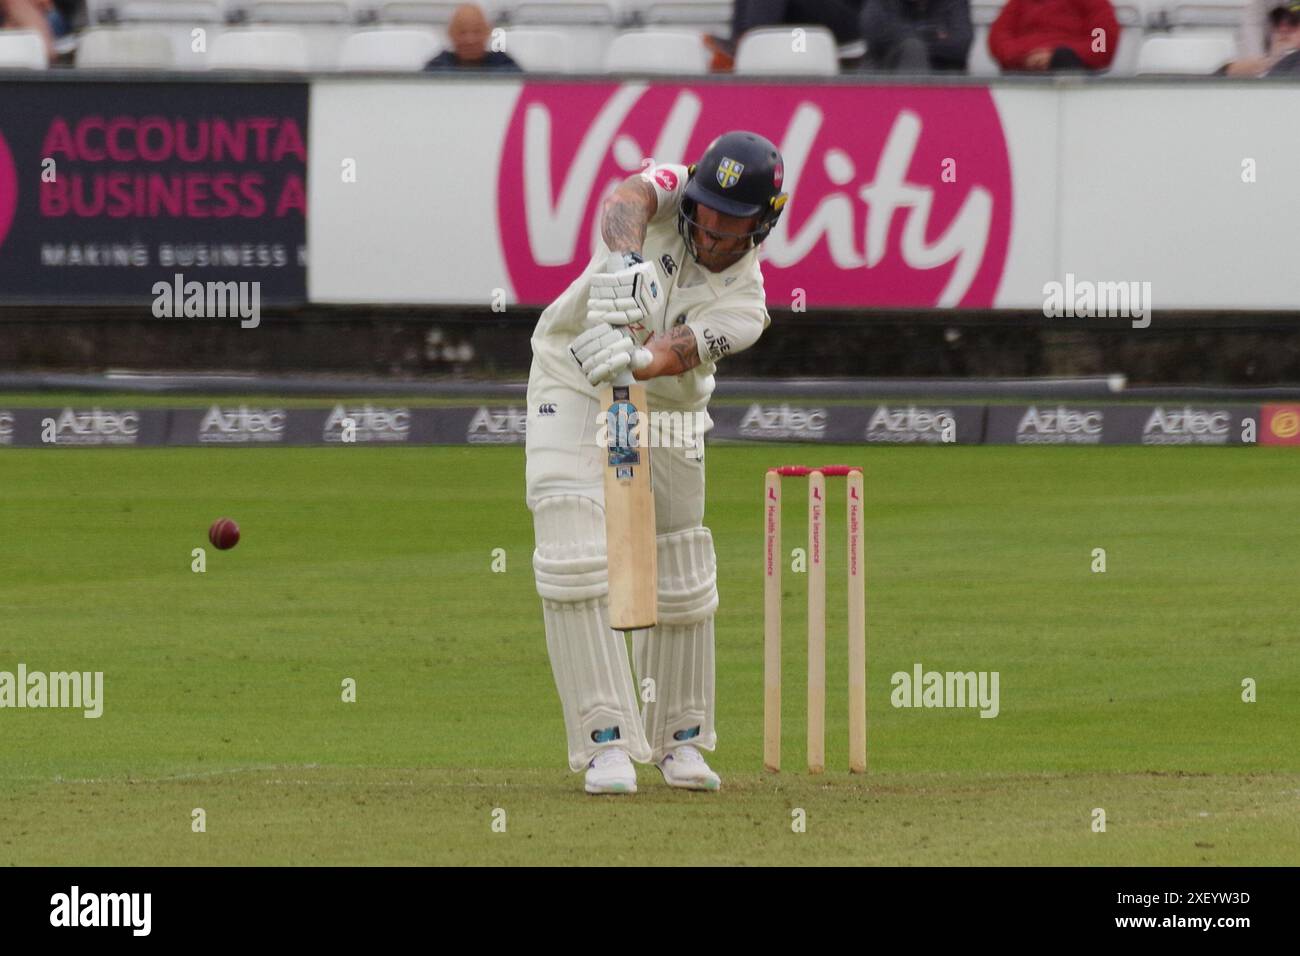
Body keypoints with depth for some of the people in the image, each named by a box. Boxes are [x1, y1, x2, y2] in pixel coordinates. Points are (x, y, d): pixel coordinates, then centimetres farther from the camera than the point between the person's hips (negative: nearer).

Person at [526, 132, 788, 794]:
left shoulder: (743, 305, -18)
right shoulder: (671, 195, -17)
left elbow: (677, 352, -34)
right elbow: (628, 200, -41)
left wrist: (635, 359, -56)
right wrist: (623, 261, -62)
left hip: (665, 412, 2)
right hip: (570, 390, -2)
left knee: (681, 580, 8)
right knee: (574, 555, -17)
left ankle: (680, 739, 28)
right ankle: (607, 740, -18)